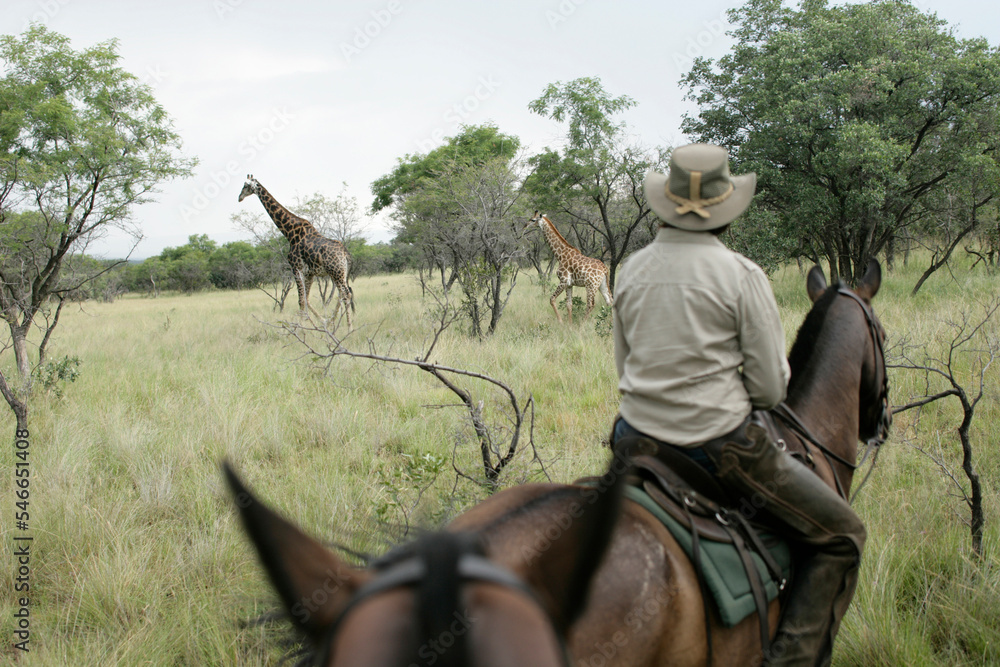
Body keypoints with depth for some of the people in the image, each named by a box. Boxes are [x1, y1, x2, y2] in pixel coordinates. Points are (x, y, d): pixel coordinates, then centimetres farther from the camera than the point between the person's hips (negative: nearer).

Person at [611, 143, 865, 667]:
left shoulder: (631, 270, 4)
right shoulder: (741, 276, -12)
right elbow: (770, 388, -9)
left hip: (637, 439, 6)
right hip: (721, 443, -6)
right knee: (840, 536, 7)